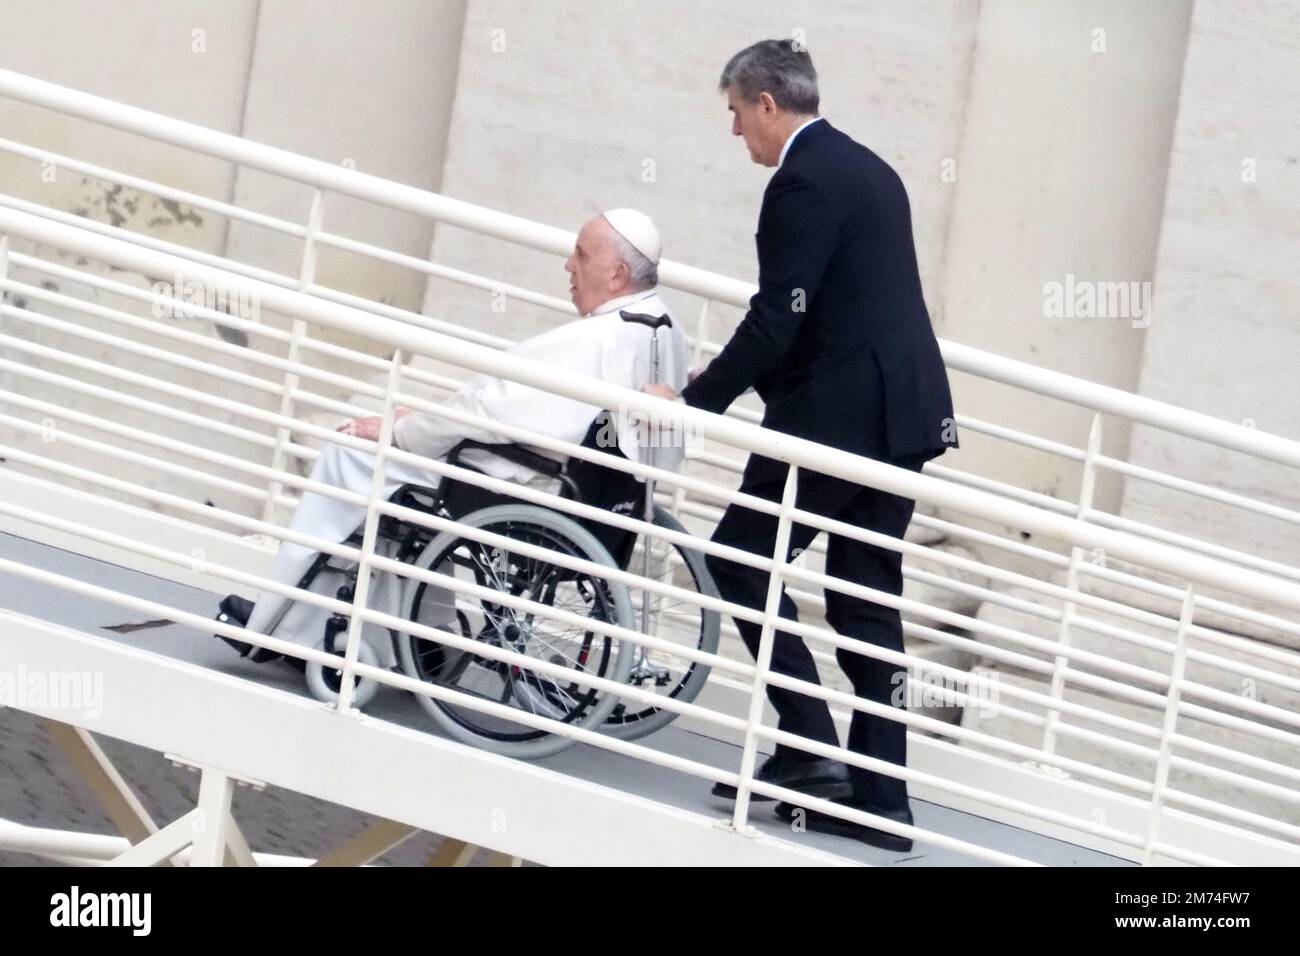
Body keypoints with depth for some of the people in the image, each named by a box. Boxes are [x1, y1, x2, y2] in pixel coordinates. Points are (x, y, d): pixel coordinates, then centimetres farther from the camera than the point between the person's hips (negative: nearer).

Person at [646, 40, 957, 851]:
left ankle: (809, 743, -4)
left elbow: (777, 318, -17)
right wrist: (734, 375, 28)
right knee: (867, 600, 10)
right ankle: (878, 796, 8)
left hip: (840, 413, -9)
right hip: (900, 409, 9)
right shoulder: (868, 170, 19)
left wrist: (698, 398, -9)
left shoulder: (804, 182, -12)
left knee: (743, 555, 2)